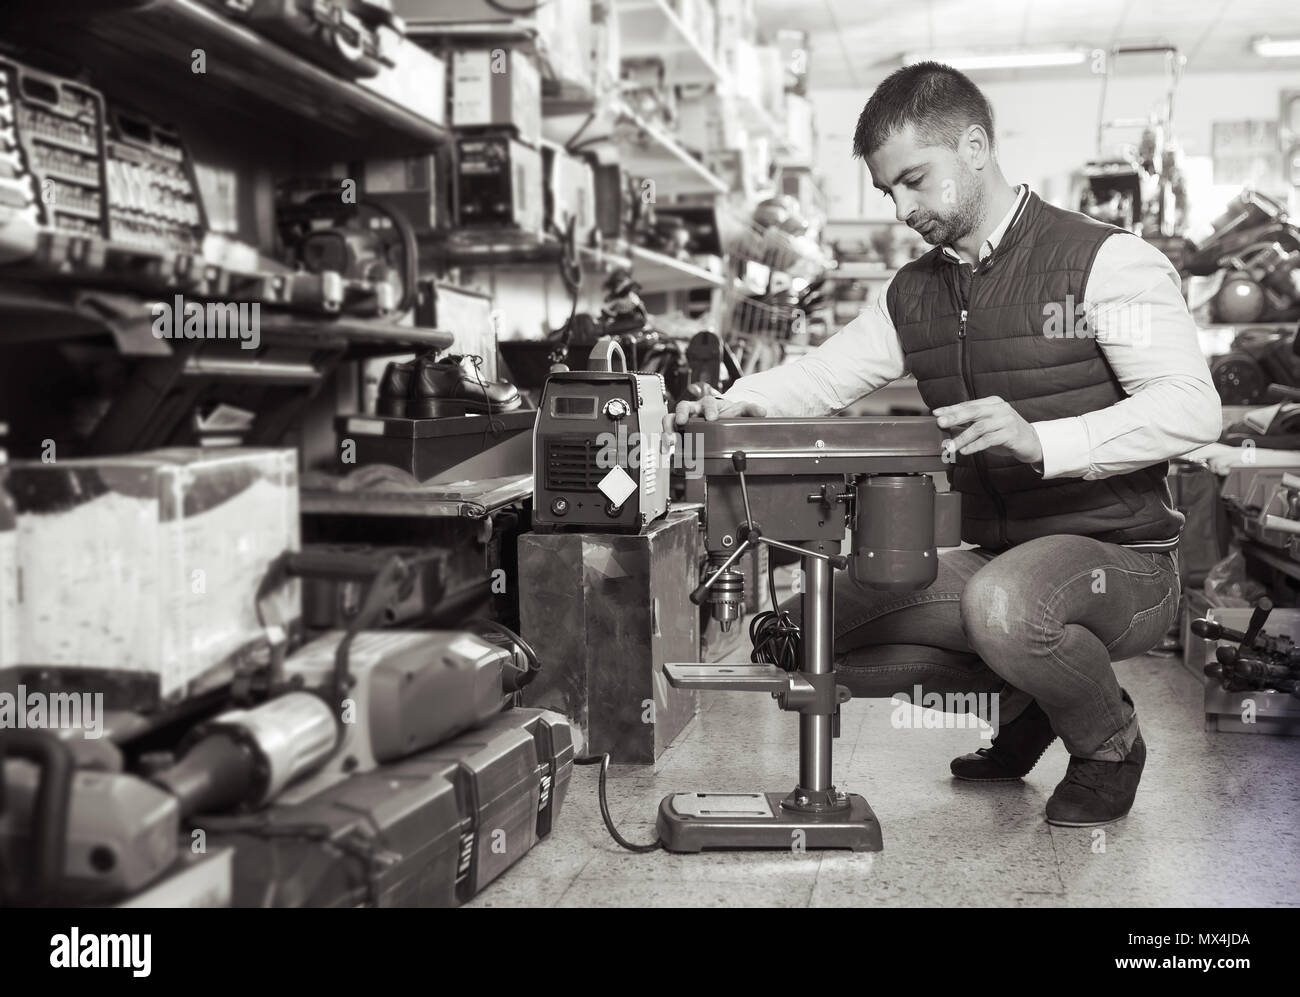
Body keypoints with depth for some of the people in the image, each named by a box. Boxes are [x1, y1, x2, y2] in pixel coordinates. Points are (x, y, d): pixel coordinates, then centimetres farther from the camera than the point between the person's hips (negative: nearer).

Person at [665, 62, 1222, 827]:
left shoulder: (1104, 260, -10)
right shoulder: (916, 295, 11)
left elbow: (1193, 409, -20)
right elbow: (822, 378, 6)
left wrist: (1041, 441, -34)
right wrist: (730, 405, -16)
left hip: (1117, 558, -7)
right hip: (995, 557, 7)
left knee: (1004, 604, -39)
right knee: (805, 629, -5)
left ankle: (1109, 741, -3)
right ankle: (1026, 698, 14)